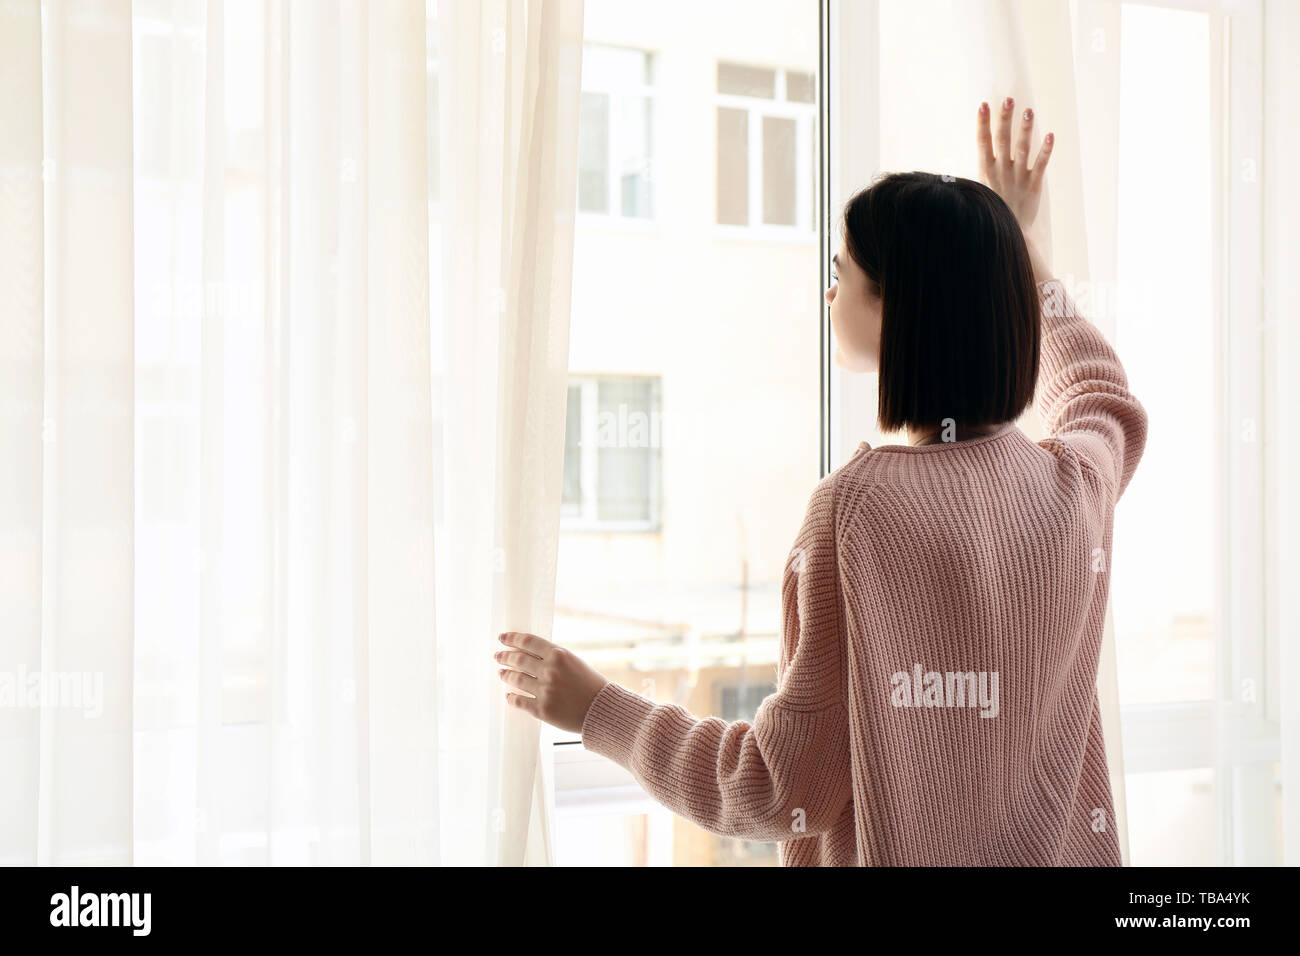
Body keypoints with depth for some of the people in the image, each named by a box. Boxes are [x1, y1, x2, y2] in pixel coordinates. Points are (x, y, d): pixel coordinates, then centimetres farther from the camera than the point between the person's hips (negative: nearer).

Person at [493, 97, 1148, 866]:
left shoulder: (861, 502, -23)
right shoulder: (1079, 483, -6)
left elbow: (785, 792, -19)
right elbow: (1106, 400, 21)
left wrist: (598, 712, -8)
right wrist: (1024, 247, 27)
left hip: (894, 854, -6)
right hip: (1062, 847, 6)